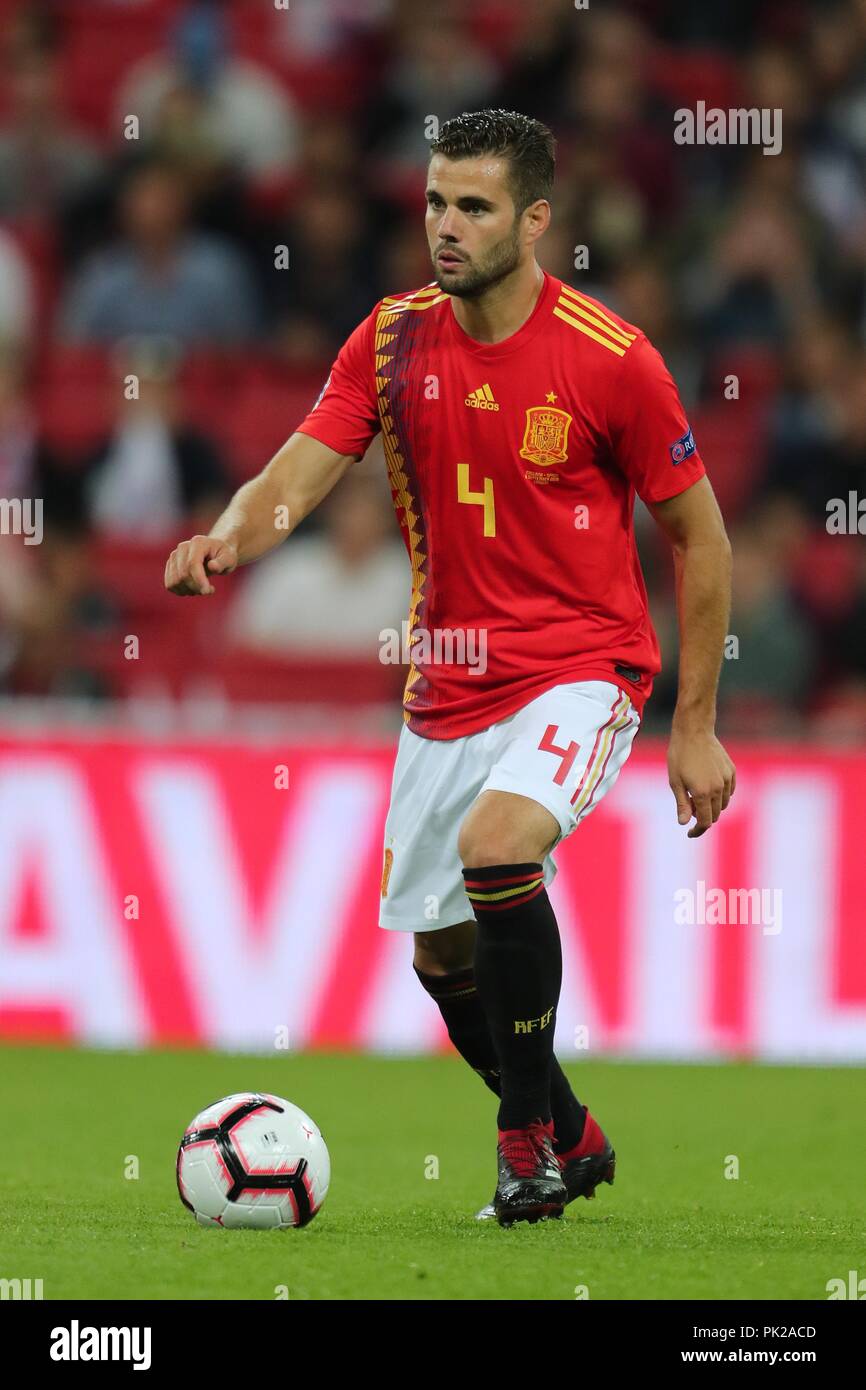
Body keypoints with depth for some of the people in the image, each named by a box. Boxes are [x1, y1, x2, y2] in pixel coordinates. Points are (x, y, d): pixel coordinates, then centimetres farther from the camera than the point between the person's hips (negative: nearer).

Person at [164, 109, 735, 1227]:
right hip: (448, 684, 6)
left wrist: (695, 728, -5)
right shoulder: (392, 341, -2)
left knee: (496, 848, -31)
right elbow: (295, 476, -9)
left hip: (581, 665, -5)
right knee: (441, 949, 10)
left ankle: (528, 1134, -14)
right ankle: (569, 1140, 35)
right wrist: (226, 540, -33)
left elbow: (698, 535, -5)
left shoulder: (610, 359, -13)